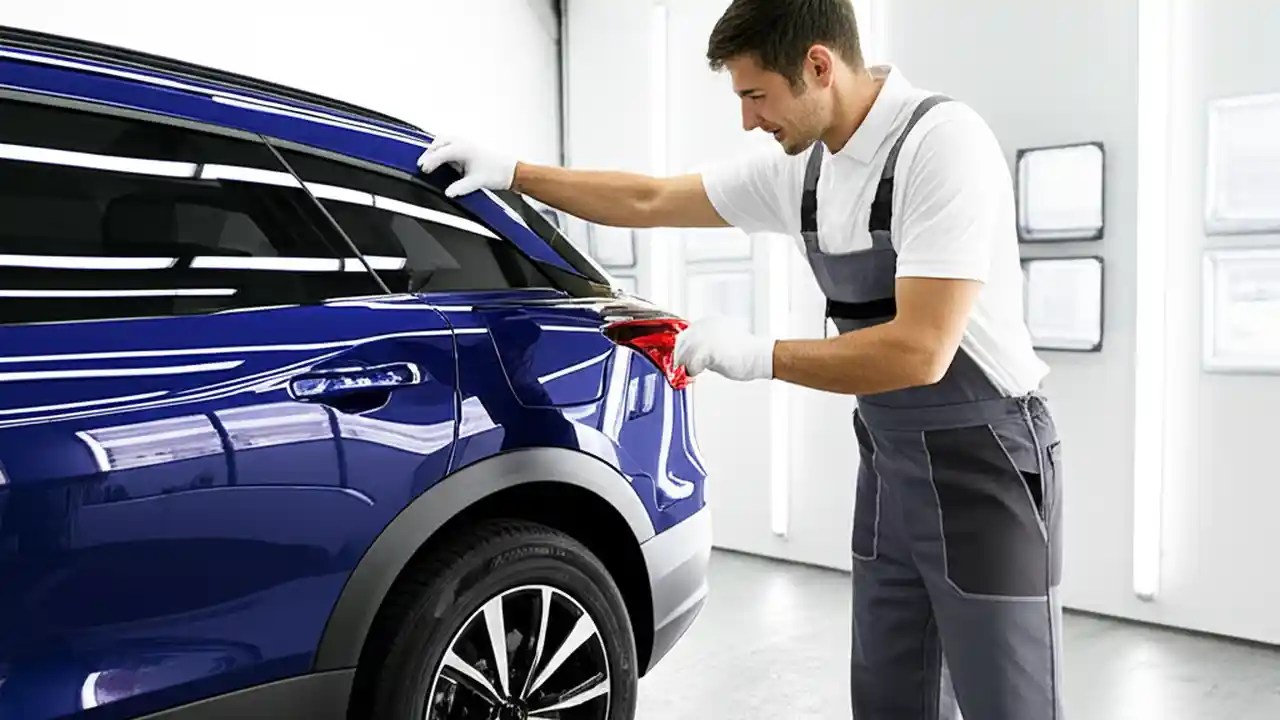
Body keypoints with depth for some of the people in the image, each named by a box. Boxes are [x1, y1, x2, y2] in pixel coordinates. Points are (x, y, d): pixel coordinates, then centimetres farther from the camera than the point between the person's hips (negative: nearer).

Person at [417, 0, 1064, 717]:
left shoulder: (943, 140, -19)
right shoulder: (799, 167, 3)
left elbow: (919, 352, -26)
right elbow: (650, 201, 14)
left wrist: (756, 355, -18)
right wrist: (511, 172, 15)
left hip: (982, 459, -7)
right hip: (888, 460, 7)